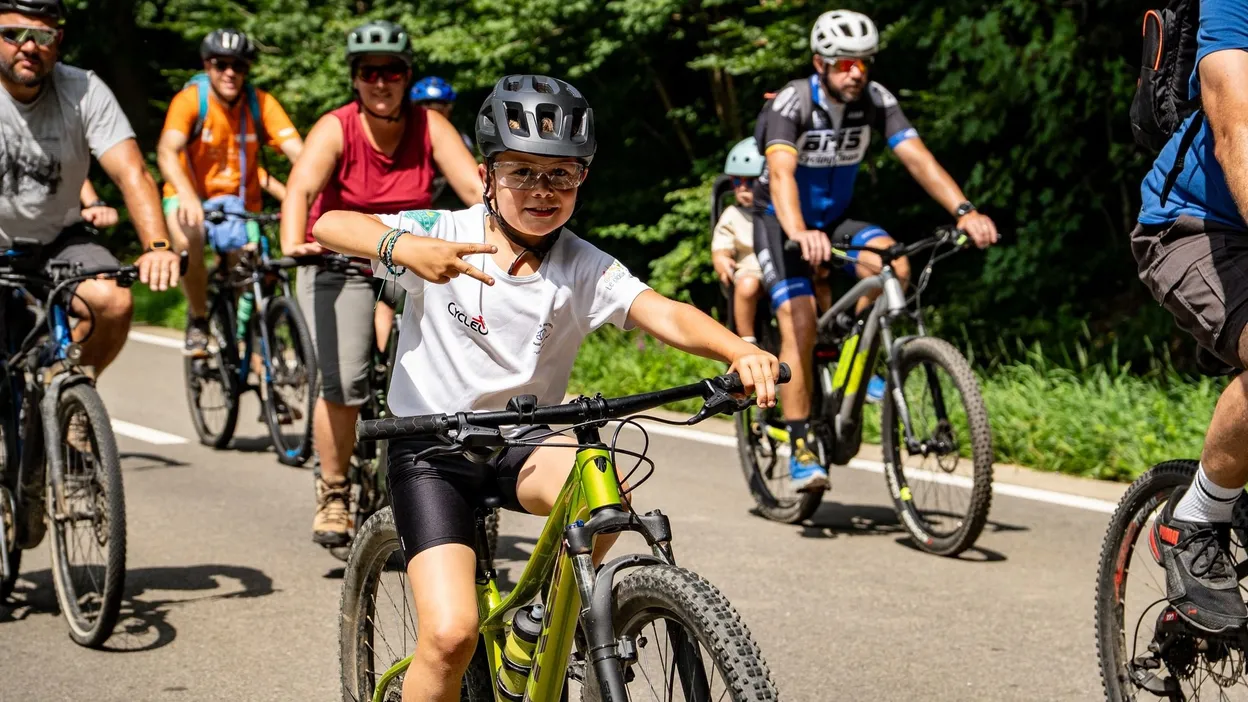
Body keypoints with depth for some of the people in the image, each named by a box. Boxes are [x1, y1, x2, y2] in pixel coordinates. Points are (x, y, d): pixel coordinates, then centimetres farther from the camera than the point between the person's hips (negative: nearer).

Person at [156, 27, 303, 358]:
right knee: (191, 243, -33)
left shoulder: (261, 103, -14)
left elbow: (297, 150, -25)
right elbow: (167, 151, -36)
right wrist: (187, 196, -55)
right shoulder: (190, 100, -21)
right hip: (191, 196, -3)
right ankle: (198, 321, -9)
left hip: (239, 201, 3)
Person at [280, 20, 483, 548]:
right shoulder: (335, 129, -14)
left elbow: (475, 187, -18)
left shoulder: (429, 126, -8)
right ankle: (333, 494, 0)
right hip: (339, 265, -2)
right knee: (344, 383, -19)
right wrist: (293, 243, -50)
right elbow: (301, 187, -31)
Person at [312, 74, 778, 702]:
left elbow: (666, 315, -22)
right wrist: (404, 246, -39)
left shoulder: (585, 268, -7)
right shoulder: (446, 235, -10)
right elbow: (327, 225, -19)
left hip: (522, 443, 2)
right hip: (432, 447, -2)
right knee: (451, 634, -18)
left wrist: (740, 352, -42)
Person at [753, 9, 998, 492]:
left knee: (893, 266, -25)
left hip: (833, 219, 4)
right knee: (799, 323, -20)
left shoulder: (875, 100, -13)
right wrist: (799, 234, -60)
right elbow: (781, 173, -41)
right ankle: (801, 451, -13)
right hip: (779, 224, -4)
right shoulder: (792, 103, -25)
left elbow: (916, 157, -22)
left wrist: (964, 211, -38)